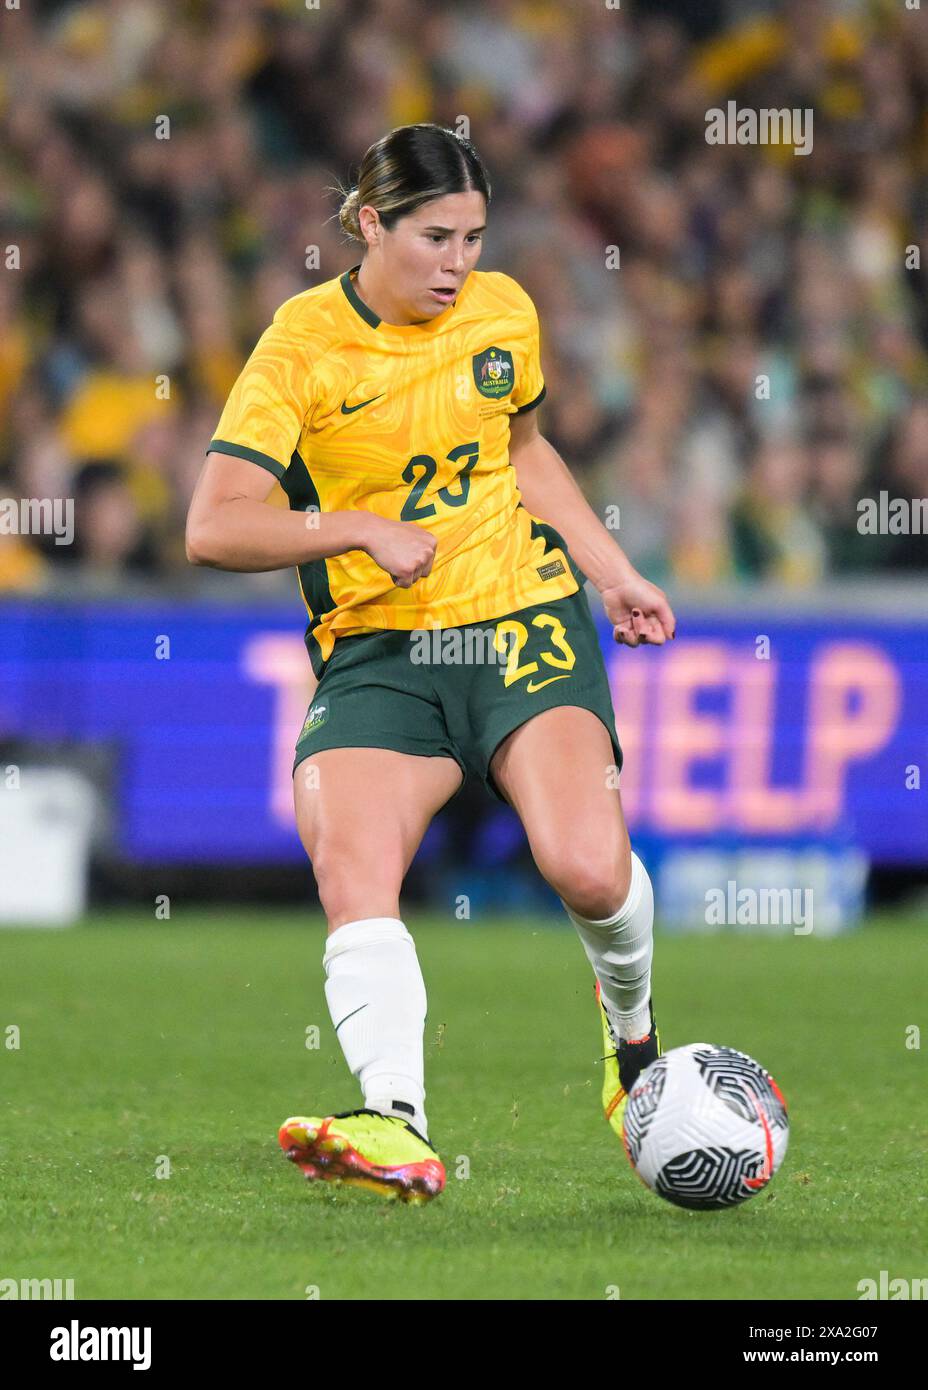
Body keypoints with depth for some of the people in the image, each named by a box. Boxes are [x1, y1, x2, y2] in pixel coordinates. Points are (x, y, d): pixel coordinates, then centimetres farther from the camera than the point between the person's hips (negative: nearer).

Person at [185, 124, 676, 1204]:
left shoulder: (504, 312, 7)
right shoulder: (302, 346, -8)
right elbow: (214, 529, -15)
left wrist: (614, 575, 26)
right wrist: (356, 527, -25)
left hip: (525, 617, 2)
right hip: (378, 655, -2)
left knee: (586, 868, -19)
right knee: (348, 866, -27)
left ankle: (632, 1028, 14)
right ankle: (397, 1126, -37)